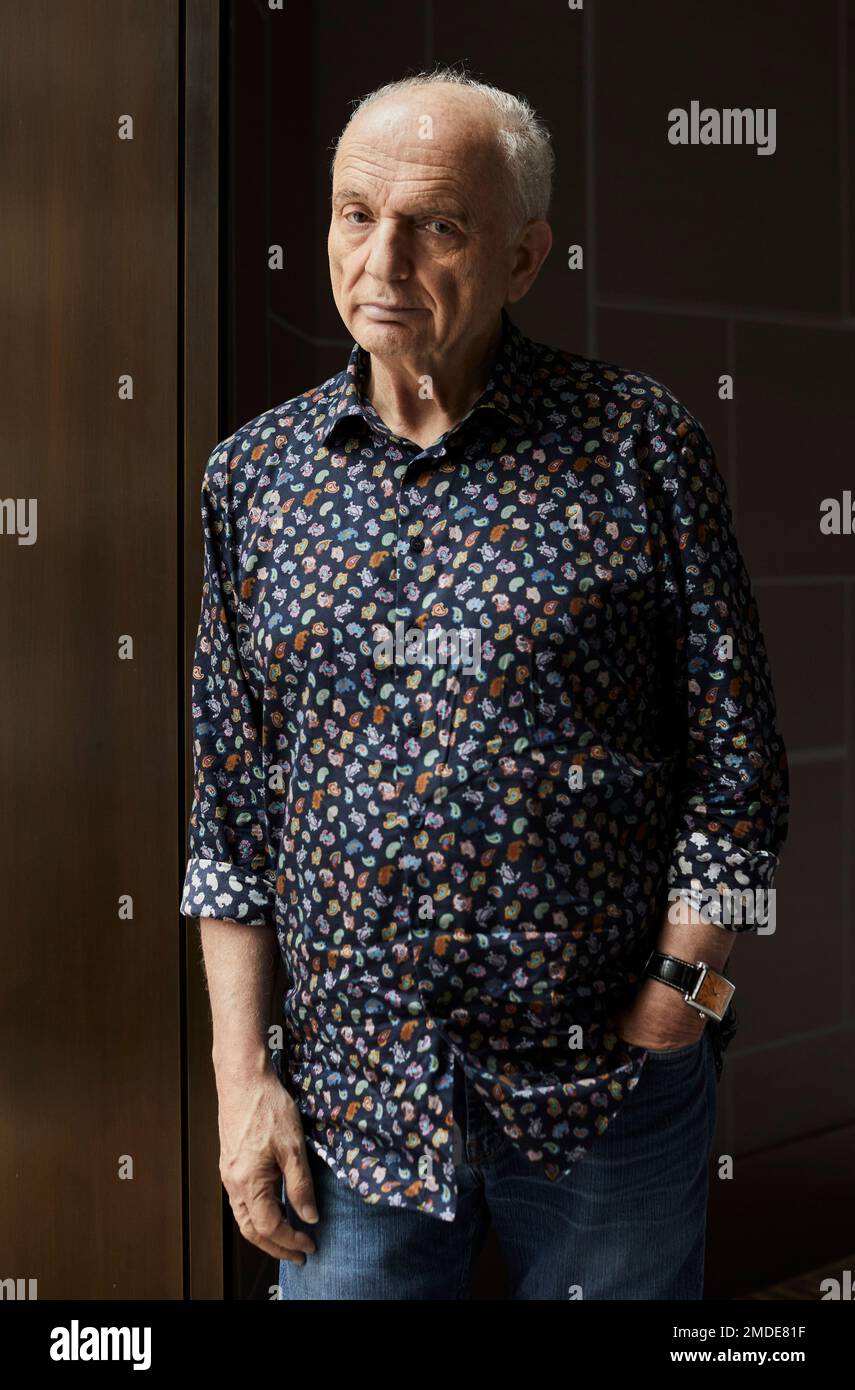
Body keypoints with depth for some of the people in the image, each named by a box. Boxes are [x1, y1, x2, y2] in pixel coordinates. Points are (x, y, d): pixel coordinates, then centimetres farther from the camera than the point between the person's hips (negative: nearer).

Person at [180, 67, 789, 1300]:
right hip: (348, 1096, 2)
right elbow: (232, 808, 5)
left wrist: (668, 1009, -8)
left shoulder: (640, 445, -6)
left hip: (610, 1100, -2)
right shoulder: (253, 475, 3)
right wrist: (243, 1073, 3)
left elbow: (737, 774, -4)